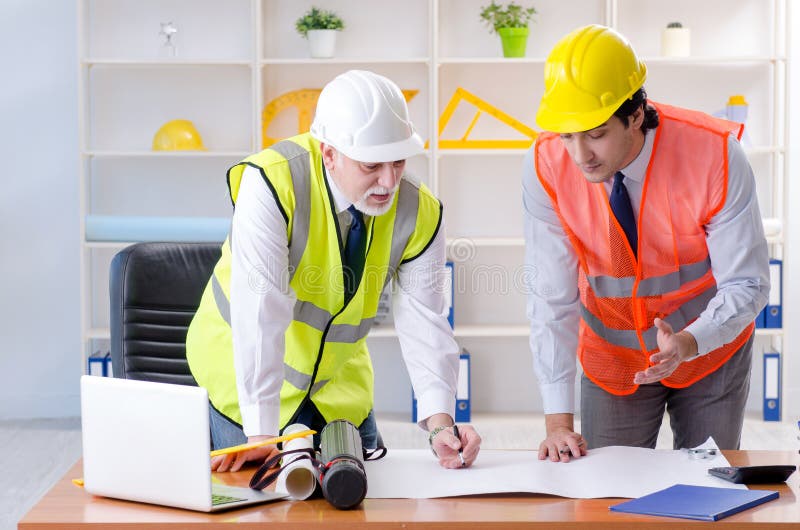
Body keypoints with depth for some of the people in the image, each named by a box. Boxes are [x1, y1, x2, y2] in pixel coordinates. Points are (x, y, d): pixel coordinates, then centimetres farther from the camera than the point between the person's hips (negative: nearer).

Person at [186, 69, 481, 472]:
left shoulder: (420, 213, -15)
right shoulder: (272, 183, -30)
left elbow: (424, 323, -16)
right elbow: (260, 314, -34)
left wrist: (439, 422, -32)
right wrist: (260, 434, -37)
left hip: (338, 381, 4)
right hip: (244, 374, -4)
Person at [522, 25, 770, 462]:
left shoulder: (717, 158, -27)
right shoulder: (545, 167, -22)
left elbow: (745, 286, -20)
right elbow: (552, 297, -19)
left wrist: (686, 344, -39)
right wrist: (558, 419, -25)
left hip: (709, 349, -1)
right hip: (611, 360, 1)